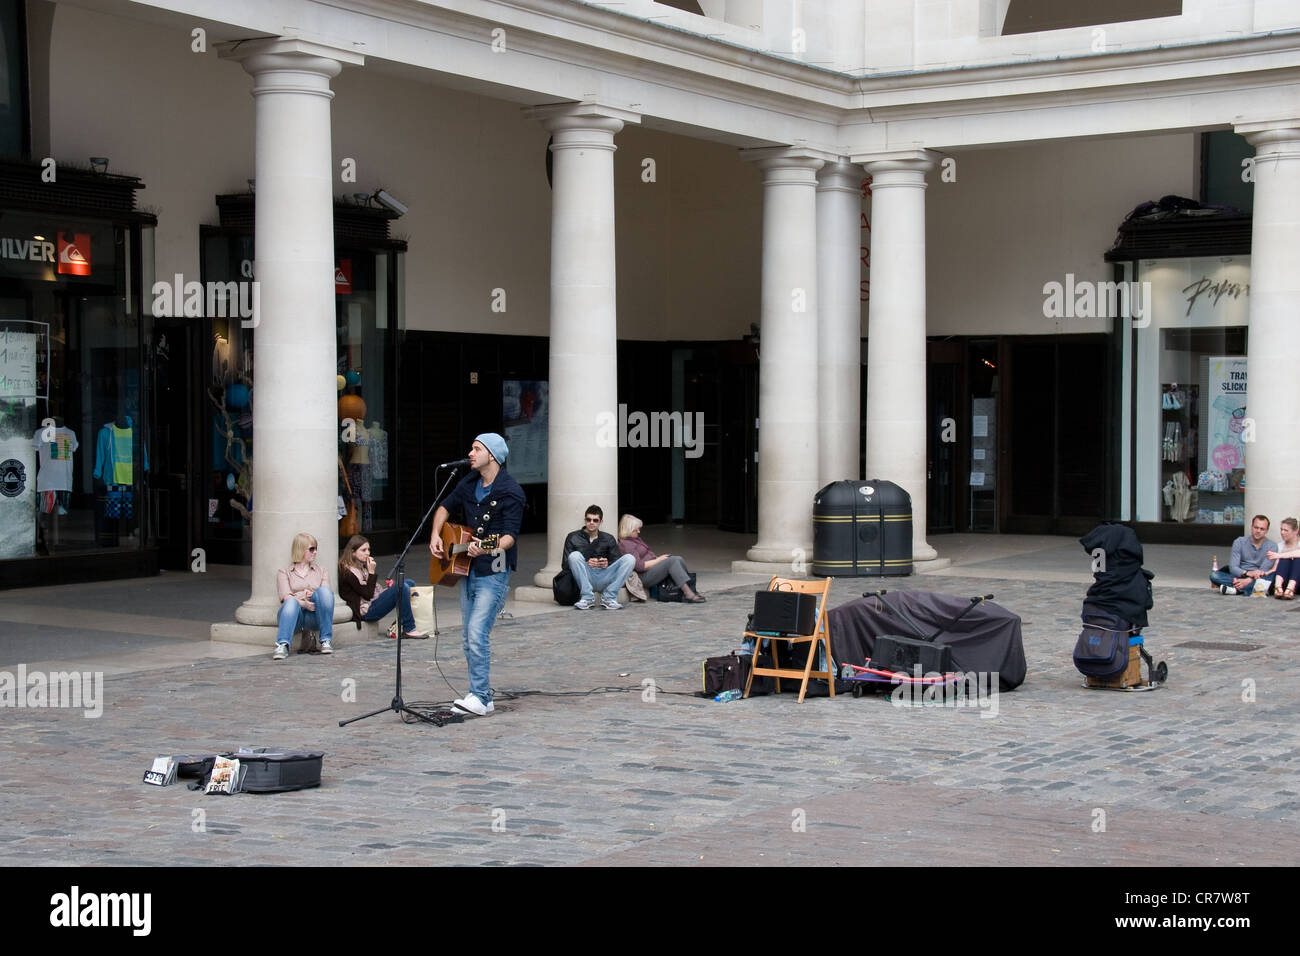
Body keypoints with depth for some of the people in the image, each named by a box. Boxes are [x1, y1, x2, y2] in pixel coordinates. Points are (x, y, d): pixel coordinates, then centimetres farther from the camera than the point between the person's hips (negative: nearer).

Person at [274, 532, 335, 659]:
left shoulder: (321, 572, 27)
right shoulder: (284, 572, 19)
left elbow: (326, 595, 9)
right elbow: (286, 596, 0)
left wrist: (314, 597, -14)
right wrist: (303, 603, -19)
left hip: (313, 616, 2)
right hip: (295, 614, -2)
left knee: (324, 591, -27)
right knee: (291, 602, -36)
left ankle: (326, 640, -27)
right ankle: (282, 645, -53)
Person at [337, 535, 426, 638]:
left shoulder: (361, 566, 12)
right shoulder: (348, 572, -17)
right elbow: (368, 595, -19)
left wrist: (387, 588, 0)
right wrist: (371, 572, -18)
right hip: (367, 611, -10)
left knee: (409, 583, 7)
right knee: (402, 587, -25)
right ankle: (409, 630, -20)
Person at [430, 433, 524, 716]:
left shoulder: (510, 492, -13)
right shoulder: (470, 484, 10)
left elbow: (510, 535, -20)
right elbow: (446, 507, 25)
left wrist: (491, 549, -39)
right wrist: (435, 535, 8)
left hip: (493, 572, -8)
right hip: (467, 570, 8)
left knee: (477, 634, -16)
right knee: (468, 637, 10)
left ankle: (481, 698, -13)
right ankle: (478, 696, 17)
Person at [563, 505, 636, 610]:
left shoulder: (609, 539, 16)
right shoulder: (573, 538, 8)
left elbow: (617, 562, 11)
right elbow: (565, 564, 1)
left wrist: (607, 564, -12)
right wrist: (586, 564, -16)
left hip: (603, 578, 2)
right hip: (584, 578, -2)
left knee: (630, 558, -16)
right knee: (575, 555, -29)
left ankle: (608, 597, -19)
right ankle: (587, 598, -23)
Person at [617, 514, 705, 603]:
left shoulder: (636, 539, 21)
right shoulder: (625, 544, -12)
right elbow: (639, 566, -20)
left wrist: (659, 557, 3)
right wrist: (658, 560, -13)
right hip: (644, 576, -10)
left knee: (678, 558, -11)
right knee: (672, 561, -25)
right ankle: (689, 595, -31)